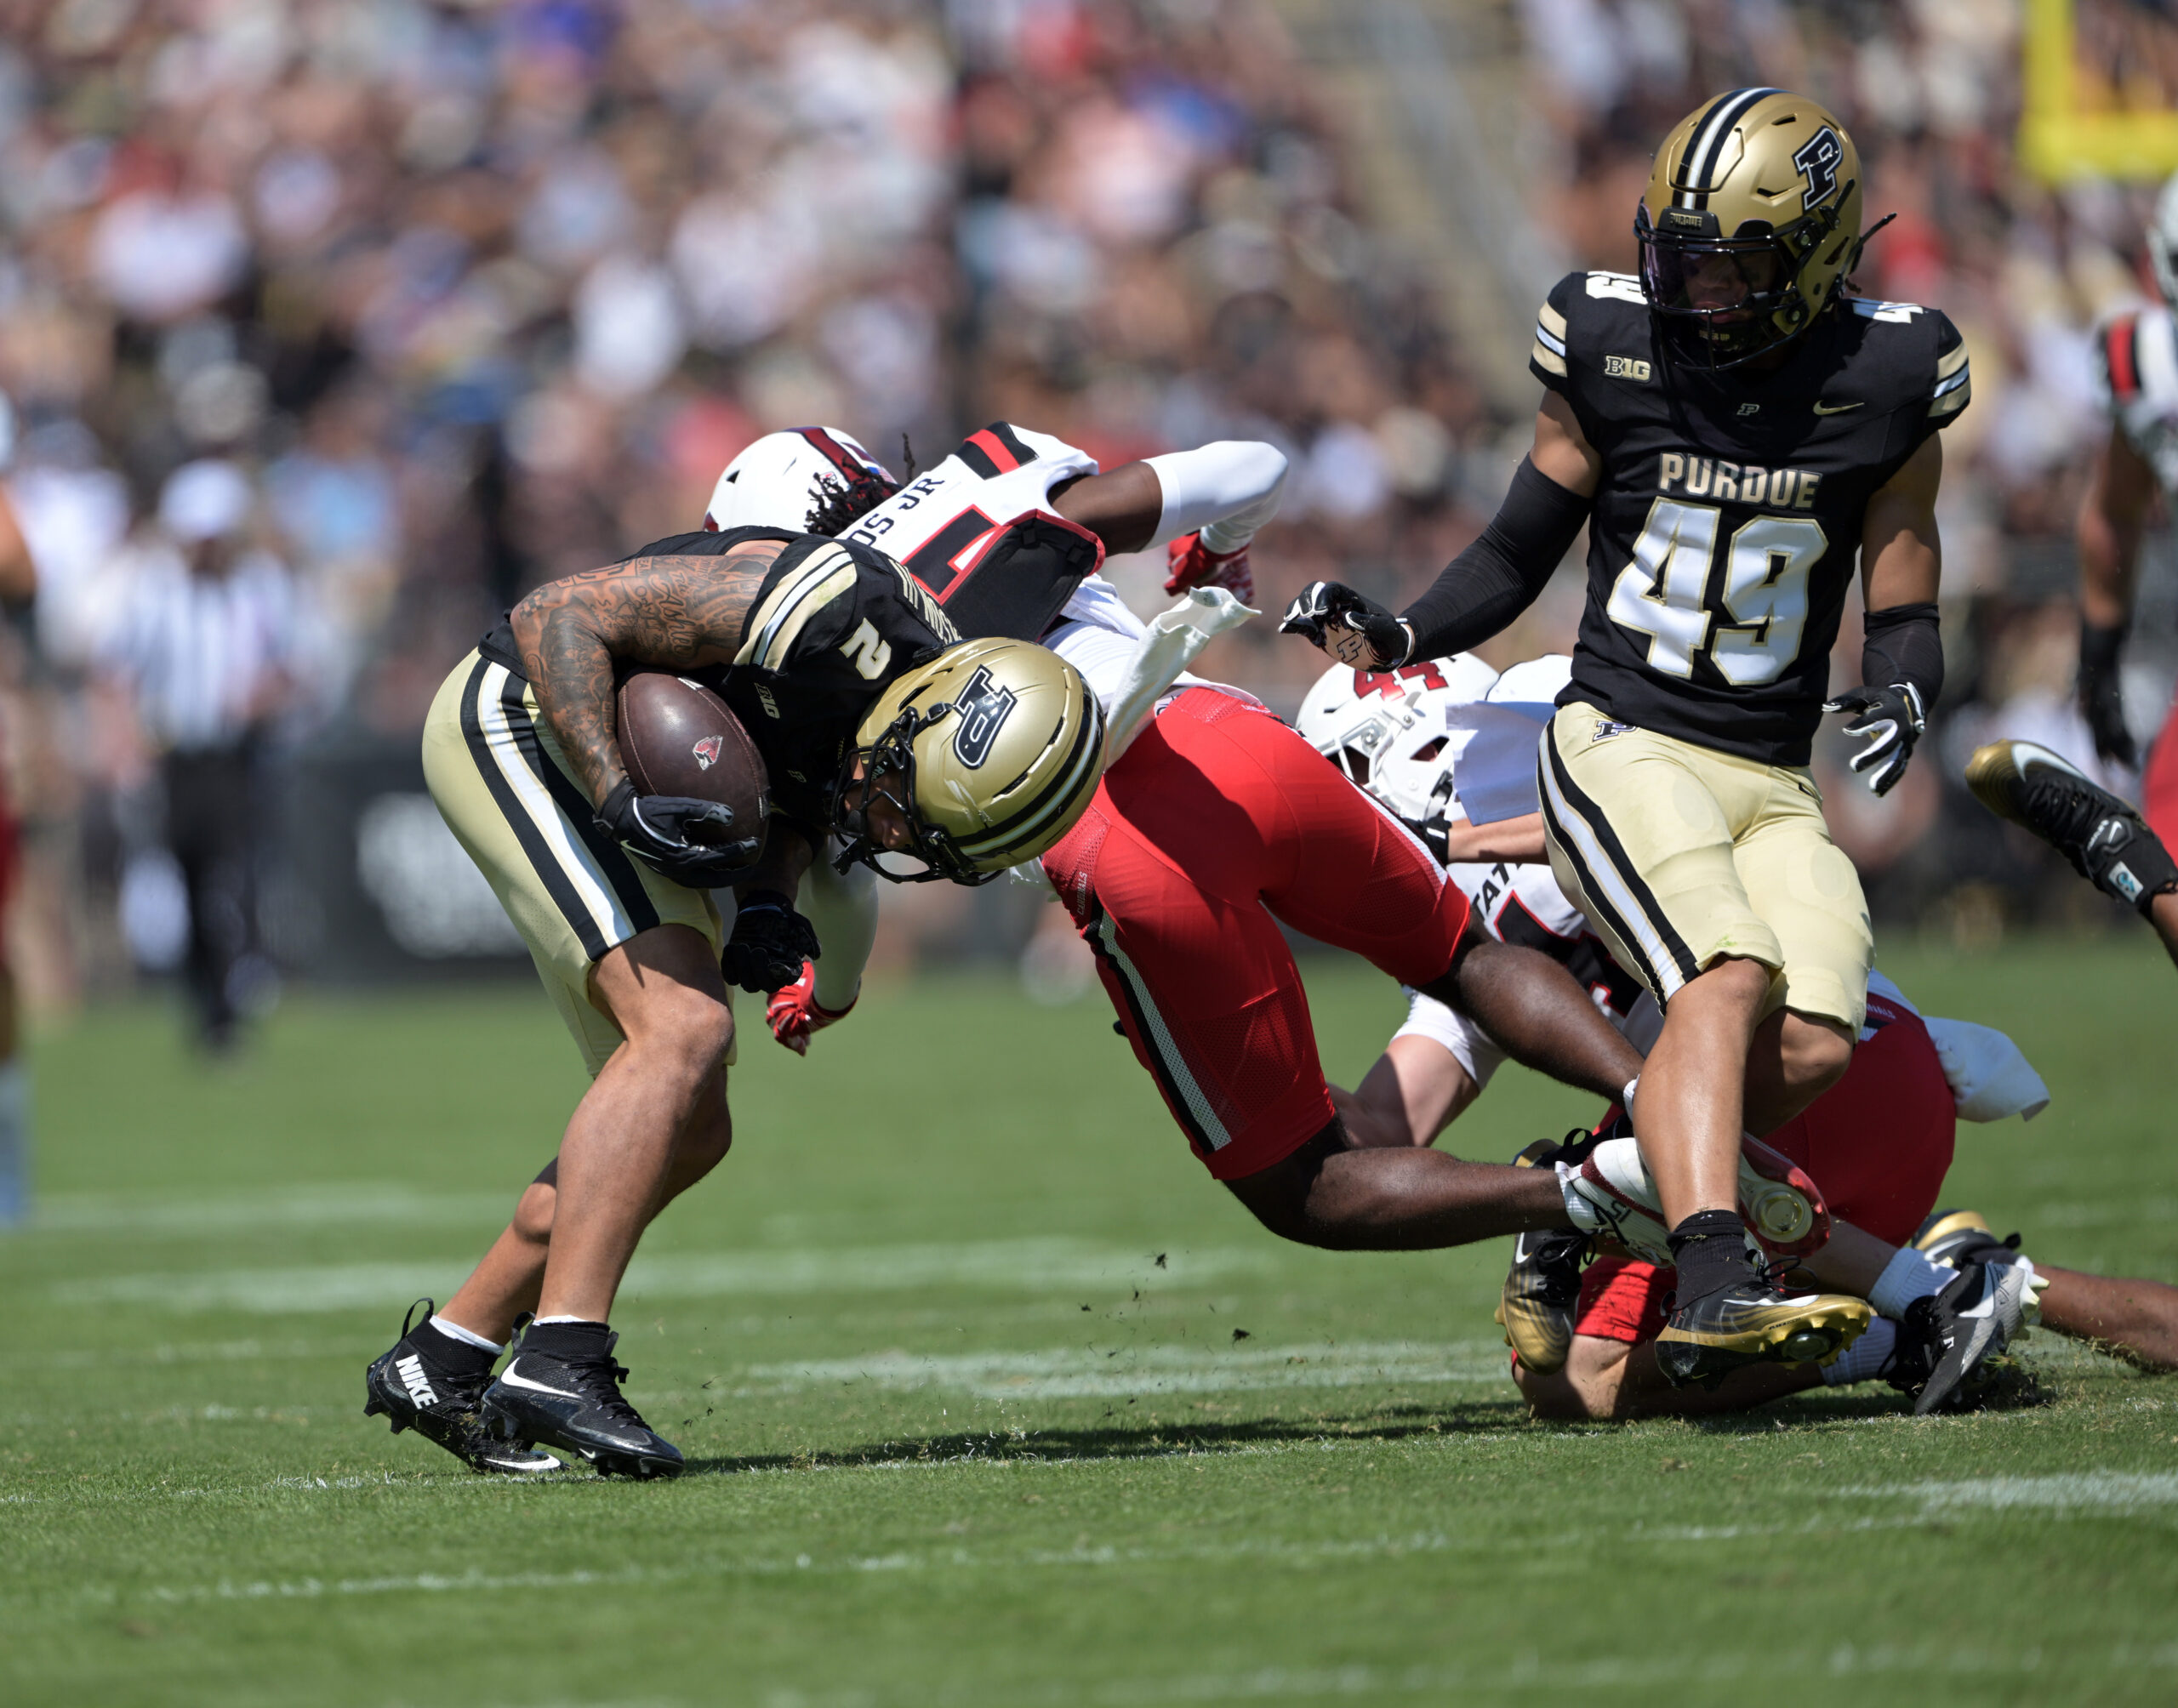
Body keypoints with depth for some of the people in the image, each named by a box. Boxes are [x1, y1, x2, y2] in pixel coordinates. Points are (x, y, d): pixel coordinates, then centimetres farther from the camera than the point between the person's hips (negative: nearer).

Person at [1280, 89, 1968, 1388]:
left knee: (1814, 1044, -20)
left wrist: (1903, 694, -13)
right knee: (1729, 978, -30)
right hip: (1623, 744, -3)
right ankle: (1711, 1275, -43)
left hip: (1774, 781, 3)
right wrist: (1395, 637, -5)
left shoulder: (1885, 381, 1)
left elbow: (1903, 608, 9)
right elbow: (1519, 552, 11)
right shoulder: (1611, 344, -1)